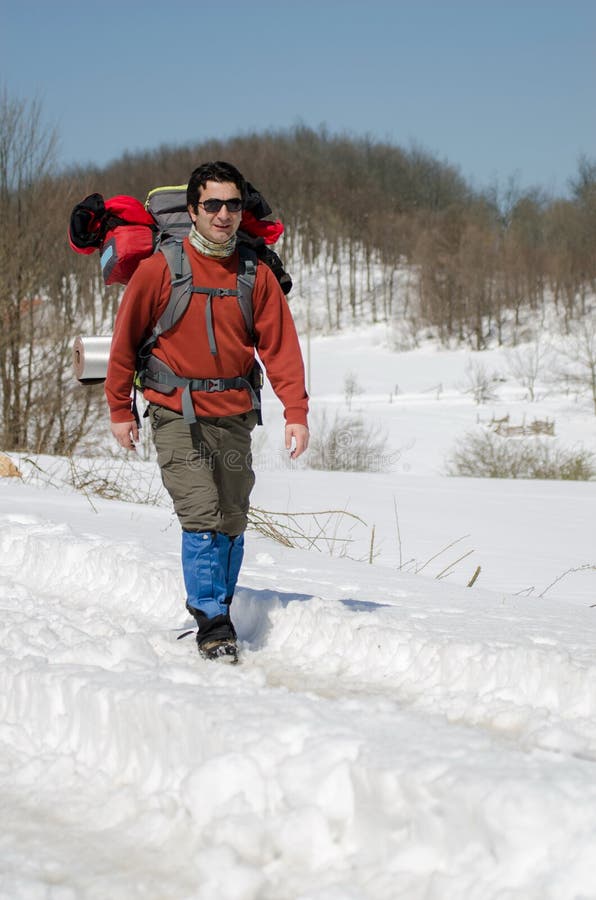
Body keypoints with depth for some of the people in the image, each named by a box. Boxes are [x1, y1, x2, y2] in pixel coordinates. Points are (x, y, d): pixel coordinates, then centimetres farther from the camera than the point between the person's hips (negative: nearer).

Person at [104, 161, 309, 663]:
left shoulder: (256, 275, 3)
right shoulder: (160, 268, -6)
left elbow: (280, 345, 0)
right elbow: (125, 339, 2)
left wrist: (296, 411, -11)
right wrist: (120, 410, 3)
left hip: (234, 416, 3)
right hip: (177, 415, -3)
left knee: (232, 523, 6)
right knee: (202, 519, -13)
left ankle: (218, 610, 24)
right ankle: (212, 624, -4)